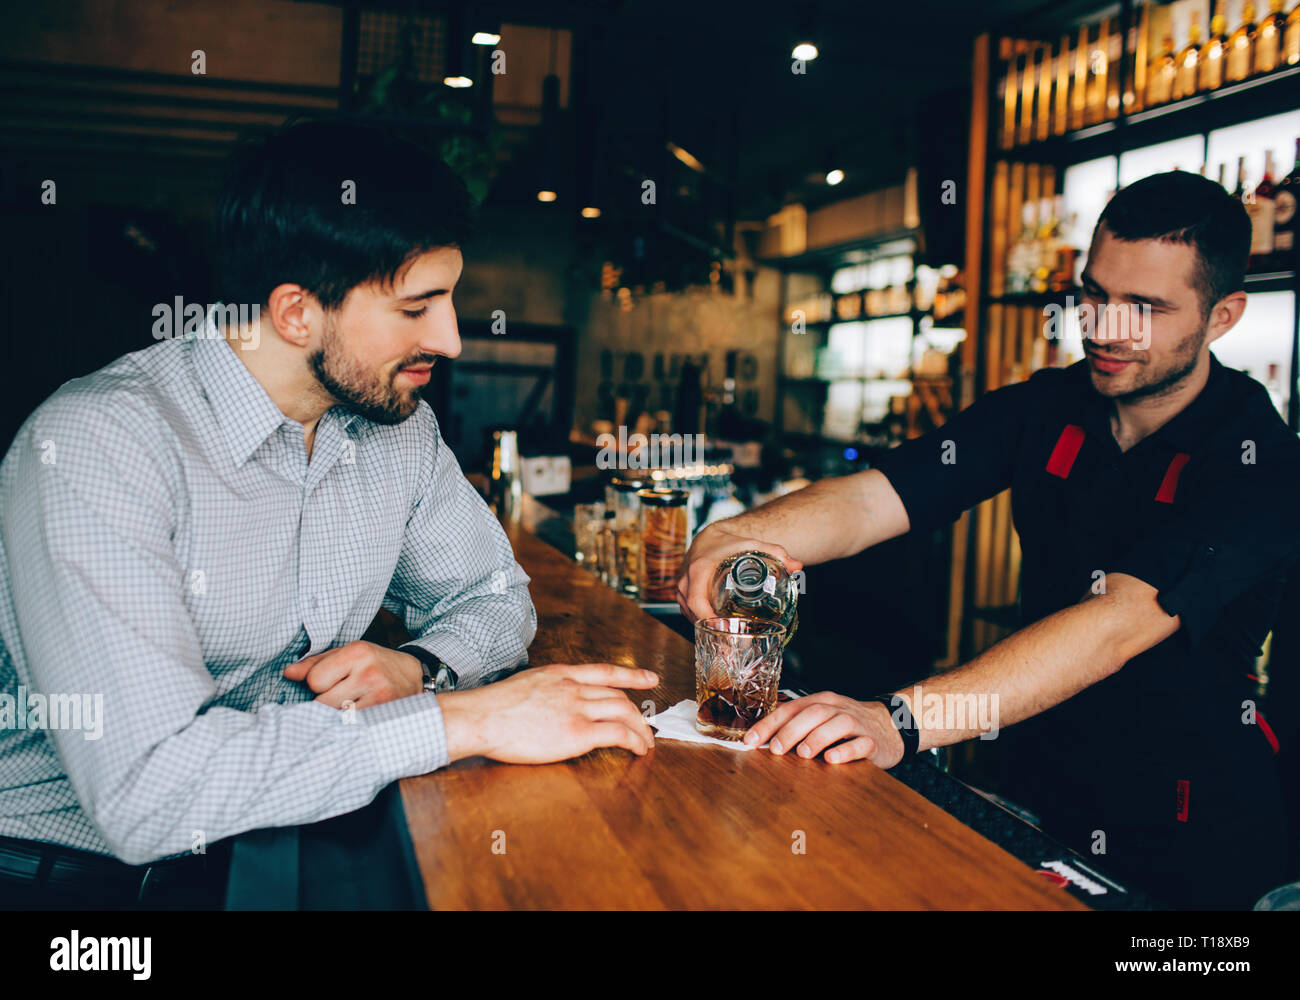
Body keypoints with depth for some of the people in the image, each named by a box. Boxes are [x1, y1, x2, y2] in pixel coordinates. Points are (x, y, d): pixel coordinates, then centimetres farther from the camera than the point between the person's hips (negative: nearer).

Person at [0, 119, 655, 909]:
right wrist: (461, 721, -29)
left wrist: (418, 667, -12)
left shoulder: (401, 426, -1)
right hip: (65, 868, -6)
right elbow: (145, 789, -30)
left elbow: (495, 594, 11)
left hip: (257, 845, 6)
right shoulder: (98, 444, -23)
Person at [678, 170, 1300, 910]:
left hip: (1194, 844, -4)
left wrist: (903, 721, -47)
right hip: (1039, 794, 4)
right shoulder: (1047, 408, -2)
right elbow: (874, 496, -14)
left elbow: (1123, 619, -34)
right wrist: (741, 532, -35)